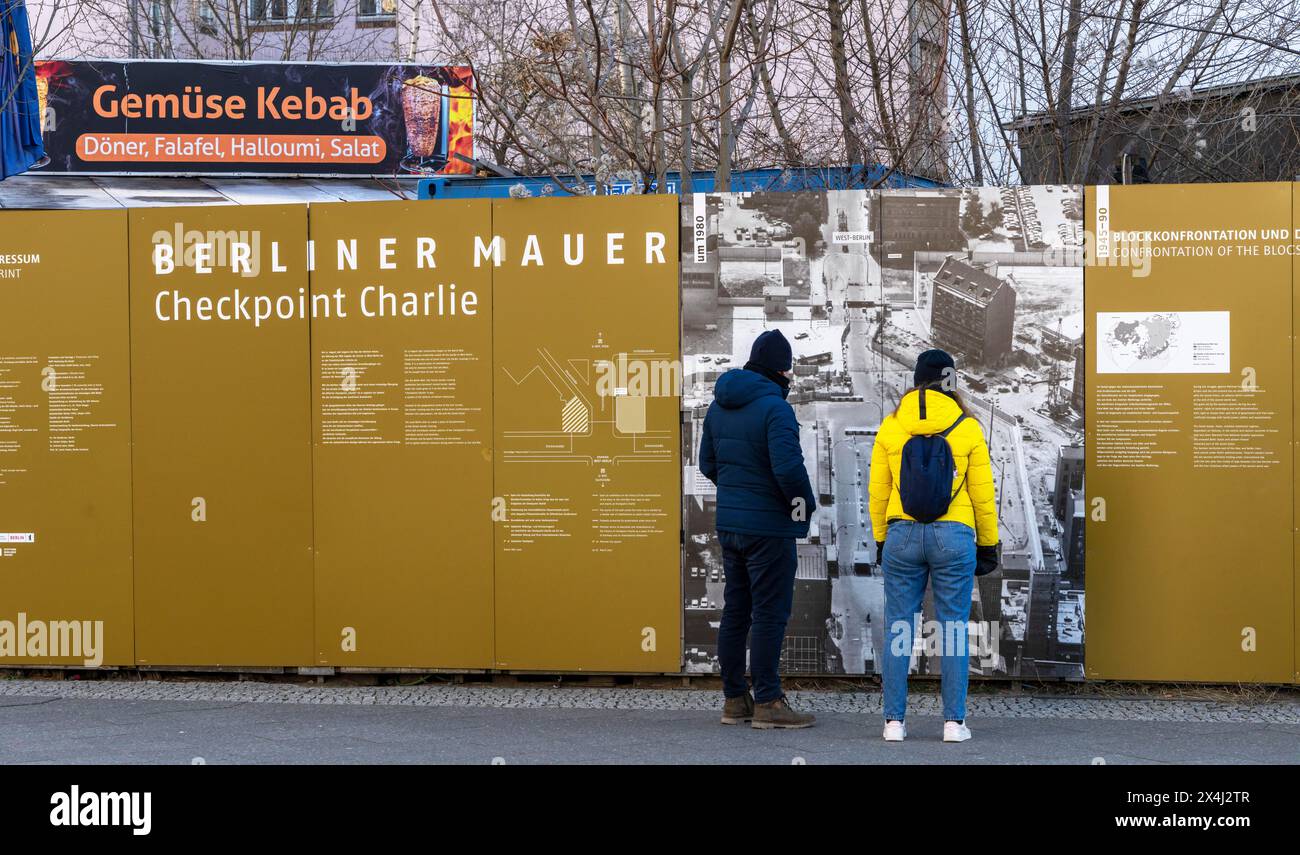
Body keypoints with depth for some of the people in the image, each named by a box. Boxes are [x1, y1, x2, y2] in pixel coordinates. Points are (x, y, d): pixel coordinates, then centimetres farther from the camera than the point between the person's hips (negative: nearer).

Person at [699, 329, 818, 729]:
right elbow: (788, 467, -25)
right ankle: (767, 703, 1)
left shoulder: (720, 405, 9)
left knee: (736, 610, 13)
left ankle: (735, 699, 20)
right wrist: (804, 504, -8)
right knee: (770, 613, -2)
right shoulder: (774, 408, -17)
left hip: (729, 523, 8)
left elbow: (708, 462, 16)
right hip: (768, 527, -8)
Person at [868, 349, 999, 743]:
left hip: (902, 535, 1)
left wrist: (881, 540, 17)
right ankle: (954, 722, 4)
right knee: (953, 630, 4)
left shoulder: (890, 427, 3)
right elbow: (983, 493, 1)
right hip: (954, 536, -1)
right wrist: (988, 544, 10)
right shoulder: (968, 429, -2)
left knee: (898, 630, 6)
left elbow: (878, 492, 7)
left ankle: (894, 721, 5)